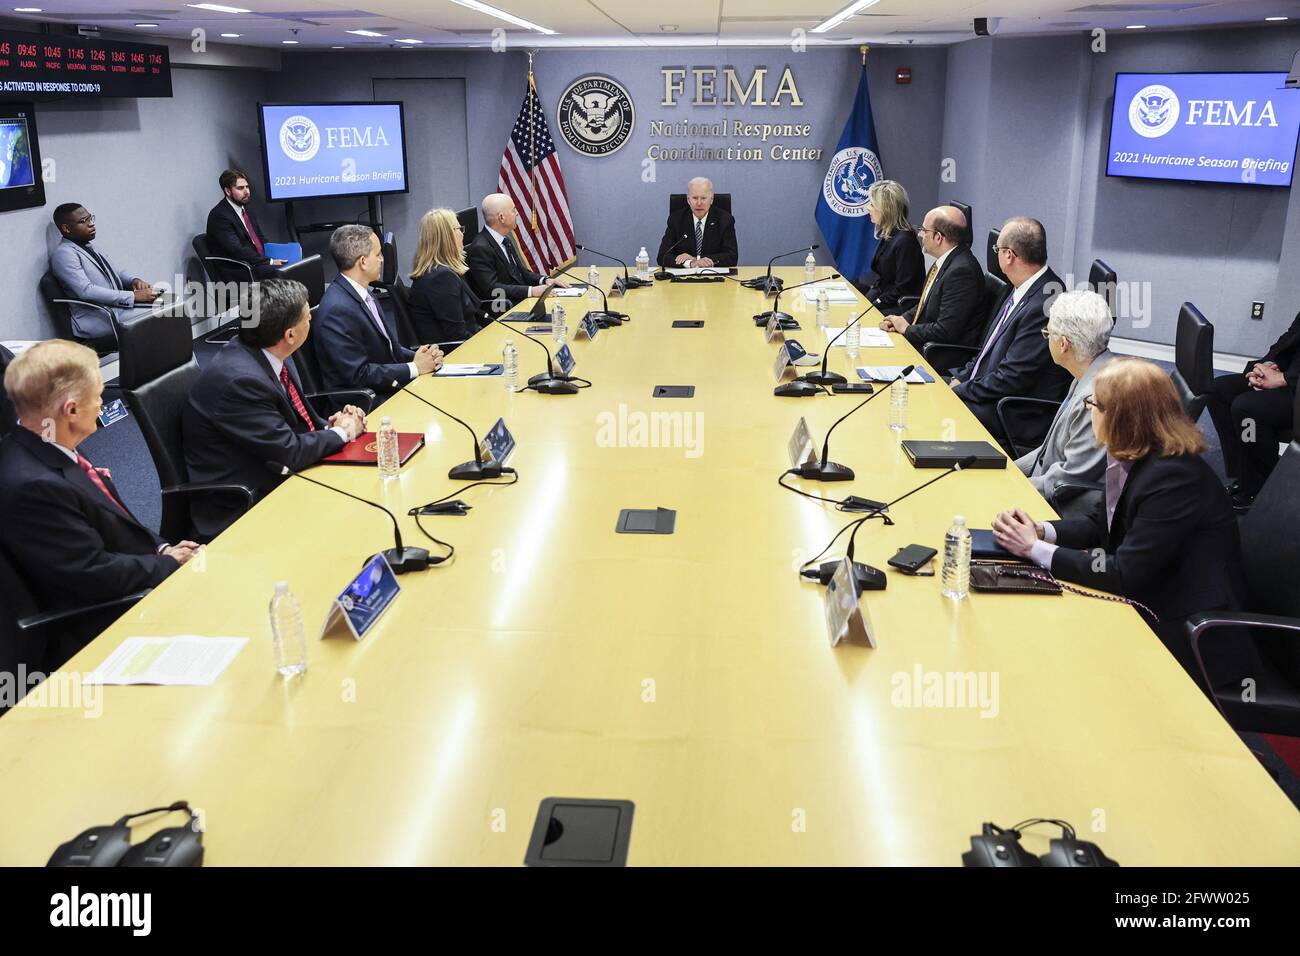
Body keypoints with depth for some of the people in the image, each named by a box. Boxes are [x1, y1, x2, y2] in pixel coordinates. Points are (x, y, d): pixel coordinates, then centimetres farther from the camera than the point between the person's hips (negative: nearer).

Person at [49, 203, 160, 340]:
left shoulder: (89, 248, 18)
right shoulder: (63, 254, -11)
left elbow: (116, 273, 25)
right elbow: (86, 291, -23)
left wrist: (134, 280, 0)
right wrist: (133, 296, -28)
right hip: (95, 320, -9)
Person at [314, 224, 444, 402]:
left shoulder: (363, 293, 8)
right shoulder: (337, 309, -20)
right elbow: (358, 374, -19)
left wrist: (416, 356, -2)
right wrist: (414, 368, -14)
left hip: (391, 386, 8)